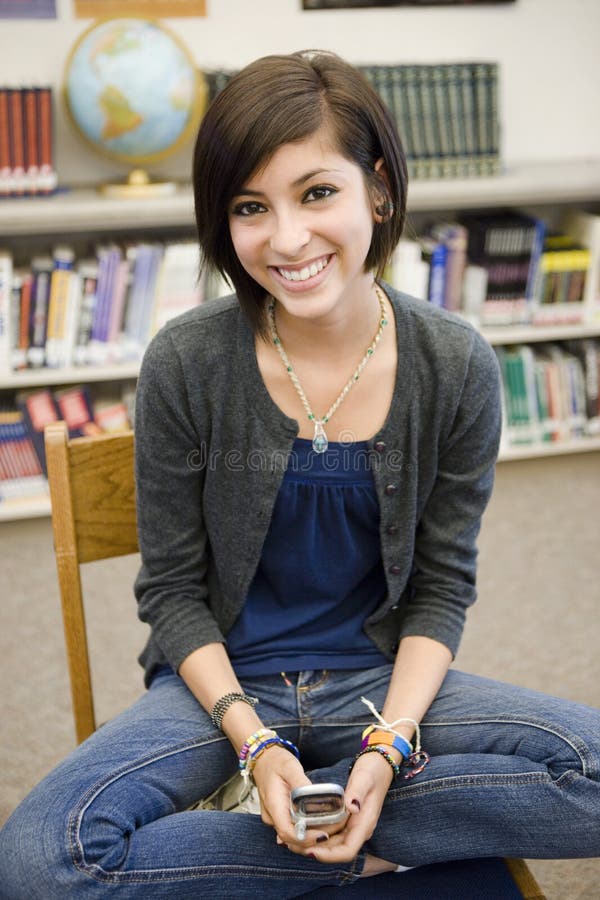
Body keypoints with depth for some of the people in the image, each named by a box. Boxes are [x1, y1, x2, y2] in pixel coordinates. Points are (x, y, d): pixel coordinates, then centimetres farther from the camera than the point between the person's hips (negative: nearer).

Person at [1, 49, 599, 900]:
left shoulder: (455, 366, -10)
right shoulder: (186, 363, -13)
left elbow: (441, 584, -2)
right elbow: (173, 587, -5)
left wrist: (391, 741, -16)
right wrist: (252, 741, -17)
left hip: (380, 679, 1)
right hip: (224, 682, 0)